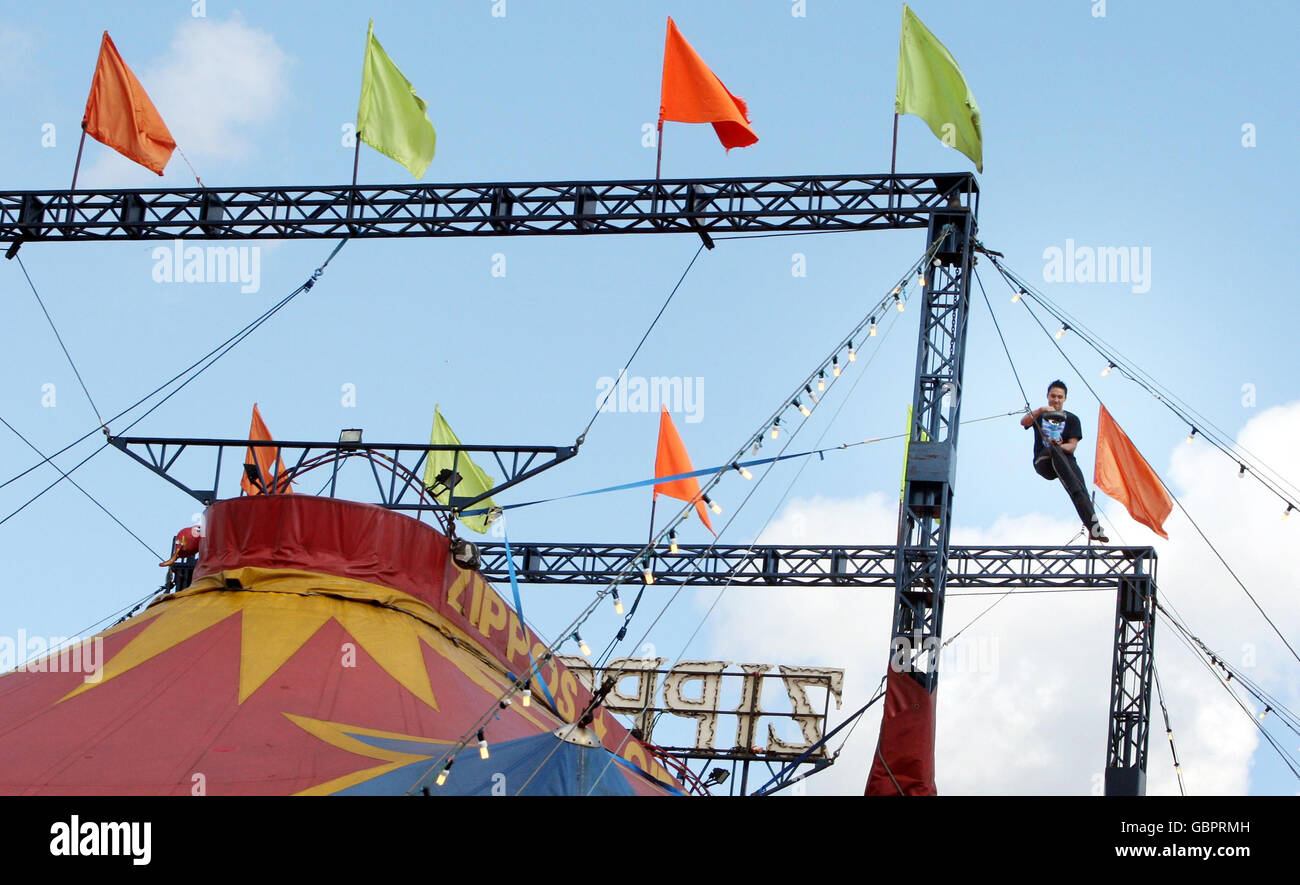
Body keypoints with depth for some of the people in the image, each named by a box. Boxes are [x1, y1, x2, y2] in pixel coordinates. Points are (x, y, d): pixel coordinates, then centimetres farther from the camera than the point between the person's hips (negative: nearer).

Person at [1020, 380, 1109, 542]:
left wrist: (1060, 445, -20)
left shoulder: (1071, 419, 17)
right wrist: (1040, 410, -24)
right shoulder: (1039, 415, 18)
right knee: (1054, 450, -37)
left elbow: (1072, 446, 3)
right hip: (1043, 461, -1)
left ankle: (1093, 528, -45)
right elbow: (1024, 422, -6)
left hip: (1066, 460, 1)